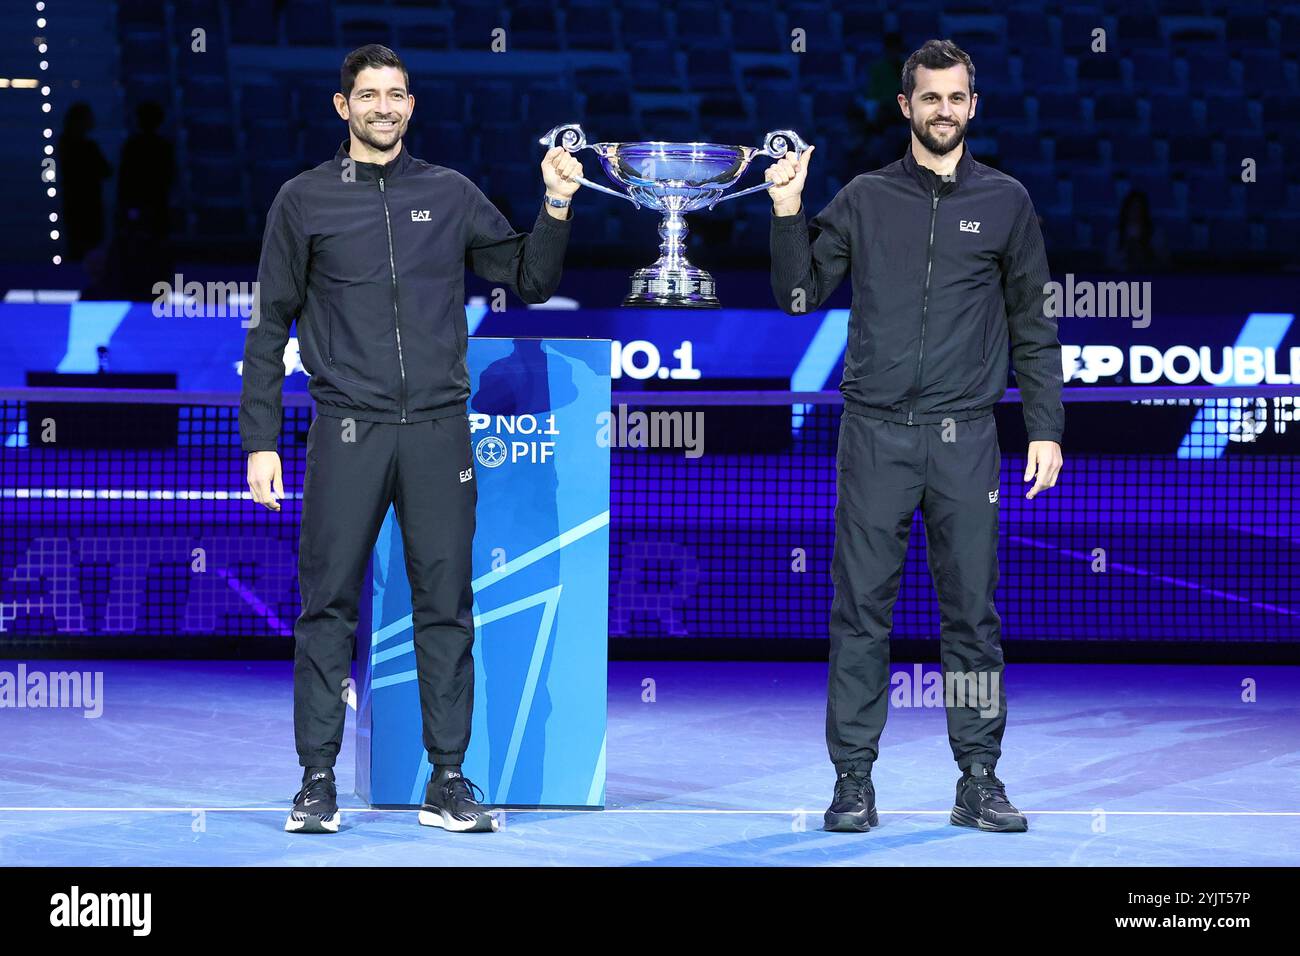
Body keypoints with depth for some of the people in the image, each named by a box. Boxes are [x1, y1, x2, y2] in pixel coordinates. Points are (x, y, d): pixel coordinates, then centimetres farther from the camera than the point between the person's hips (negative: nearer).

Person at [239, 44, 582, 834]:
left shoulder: (450, 195, 11)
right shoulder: (306, 200, 6)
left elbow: (531, 280, 15)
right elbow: (272, 326, 7)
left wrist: (557, 210, -2)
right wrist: (261, 441, 1)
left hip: (439, 431, 1)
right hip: (348, 433, -1)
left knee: (446, 606, 2)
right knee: (328, 605, -3)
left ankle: (449, 783, 6)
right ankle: (318, 782, 3)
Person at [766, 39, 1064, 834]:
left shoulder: (1005, 202, 8)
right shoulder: (865, 200, 8)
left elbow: (1033, 327, 10)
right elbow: (801, 296, 7)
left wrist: (1046, 429, 4)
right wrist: (787, 214, -6)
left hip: (965, 439, 0)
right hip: (876, 434, 0)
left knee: (973, 613, 2)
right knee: (862, 610, -1)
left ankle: (980, 782, 7)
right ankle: (853, 781, 2)